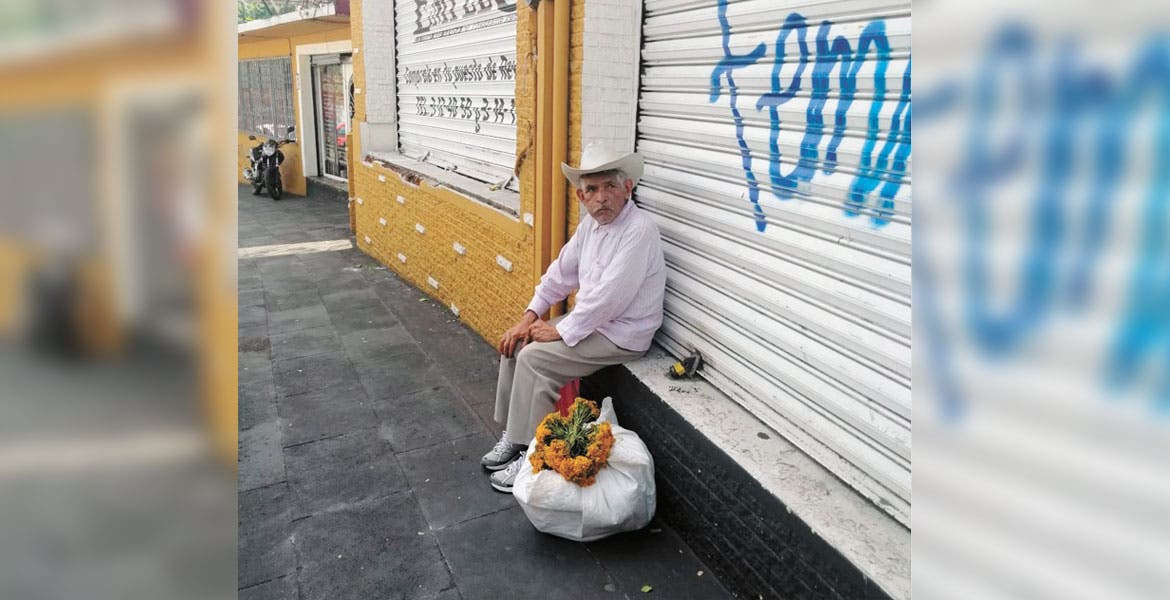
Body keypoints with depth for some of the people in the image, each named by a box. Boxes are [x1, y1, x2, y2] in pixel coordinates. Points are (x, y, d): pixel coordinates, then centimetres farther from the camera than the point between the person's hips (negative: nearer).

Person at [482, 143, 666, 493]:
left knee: (535, 357, -18)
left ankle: (532, 455, -4)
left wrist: (561, 331, -18)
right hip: (590, 318, 9)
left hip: (621, 333, -9)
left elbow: (608, 297, -27)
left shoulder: (639, 230, -24)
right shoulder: (591, 223, 4)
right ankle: (512, 435, 14)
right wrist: (530, 316, 2)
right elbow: (561, 272, 10)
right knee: (515, 343, 2)